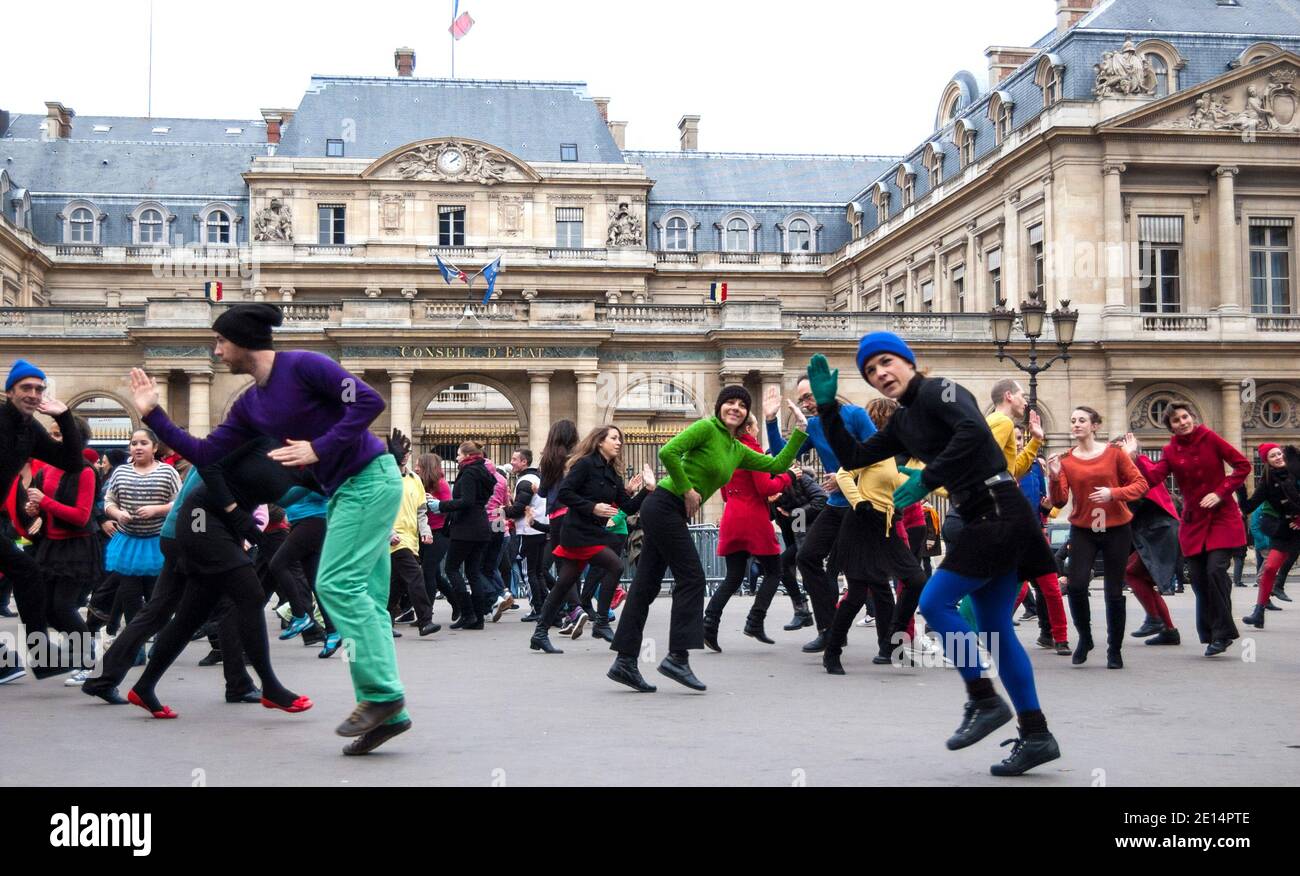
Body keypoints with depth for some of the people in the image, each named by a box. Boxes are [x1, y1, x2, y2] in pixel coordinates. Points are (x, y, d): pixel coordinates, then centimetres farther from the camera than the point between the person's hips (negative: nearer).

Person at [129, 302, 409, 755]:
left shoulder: (303, 365, -11)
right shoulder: (249, 406, 13)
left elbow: (369, 400, -19)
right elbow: (205, 454, 14)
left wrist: (318, 448, -20)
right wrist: (153, 415, 11)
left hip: (370, 477, -9)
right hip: (343, 491, 9)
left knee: (336, 583, -14)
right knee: (365, 599, 5)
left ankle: (381, 694, -9)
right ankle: (387, 711, 6)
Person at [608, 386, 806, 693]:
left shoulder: (738, 451, 17)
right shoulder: (706, 428, -8)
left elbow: (777, 465, 17)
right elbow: (668, 452, -19)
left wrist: (801, 432, 15)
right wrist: (687, 489, -14)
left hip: (673, 514, 9)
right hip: (665, 505, -9)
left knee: (646, 584, 6)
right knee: (691, 578, -8)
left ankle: (625, 661, 6)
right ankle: (677, 657, -6)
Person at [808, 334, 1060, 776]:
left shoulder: (938, 390, -8)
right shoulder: (902, 424, 17)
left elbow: (974, 430, -26)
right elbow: (852, 457, 18)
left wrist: (927, 478, -24)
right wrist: (827, 406, 12)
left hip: (998, 512, -10)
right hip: (984, 519, 10)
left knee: (934, 602, -9)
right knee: (995, 628, 9)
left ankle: (984, 701, 0)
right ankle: (1036, 735, 13)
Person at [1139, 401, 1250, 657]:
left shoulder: (1209, 439, -4)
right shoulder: (1170, 451, 3)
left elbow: (1243, 465, -3)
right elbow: (1153, 478, -11)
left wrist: (1220, 493, -10)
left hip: (1222, 518, -3)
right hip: (1193, 522, 3)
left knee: (1215, 570, -16)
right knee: (1199, 580, 2)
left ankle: (1222, 633, -6)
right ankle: (1212, 636, 13)